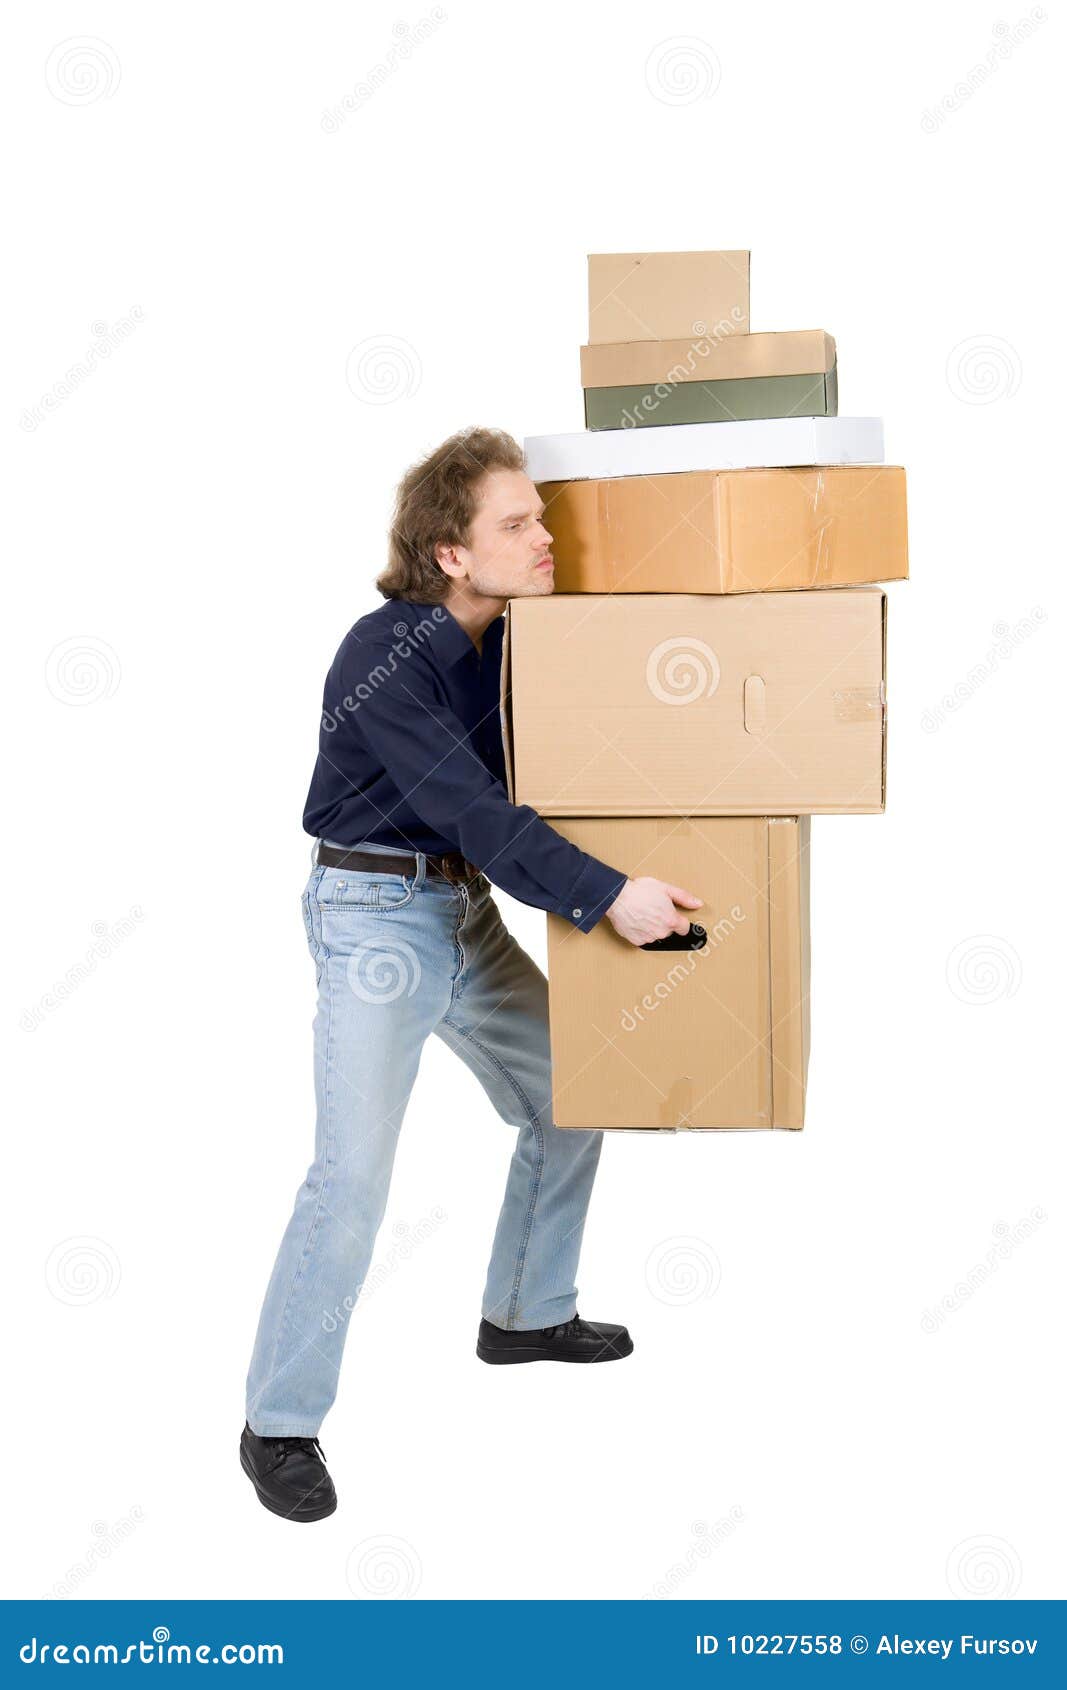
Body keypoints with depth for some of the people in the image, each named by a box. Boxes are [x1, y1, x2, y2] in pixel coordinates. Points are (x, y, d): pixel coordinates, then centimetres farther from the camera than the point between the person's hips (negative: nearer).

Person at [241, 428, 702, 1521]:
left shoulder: (509, 640, 3)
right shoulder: (384, 657, -21)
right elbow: (469, 809, -27)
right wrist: (606, 896, -32)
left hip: (466, 910, 8)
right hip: (375, 916, -8)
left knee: (568, 1096, 15)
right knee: (353, 1172, -13)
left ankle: (526, 1315, 36)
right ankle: (279, 1425, 1)